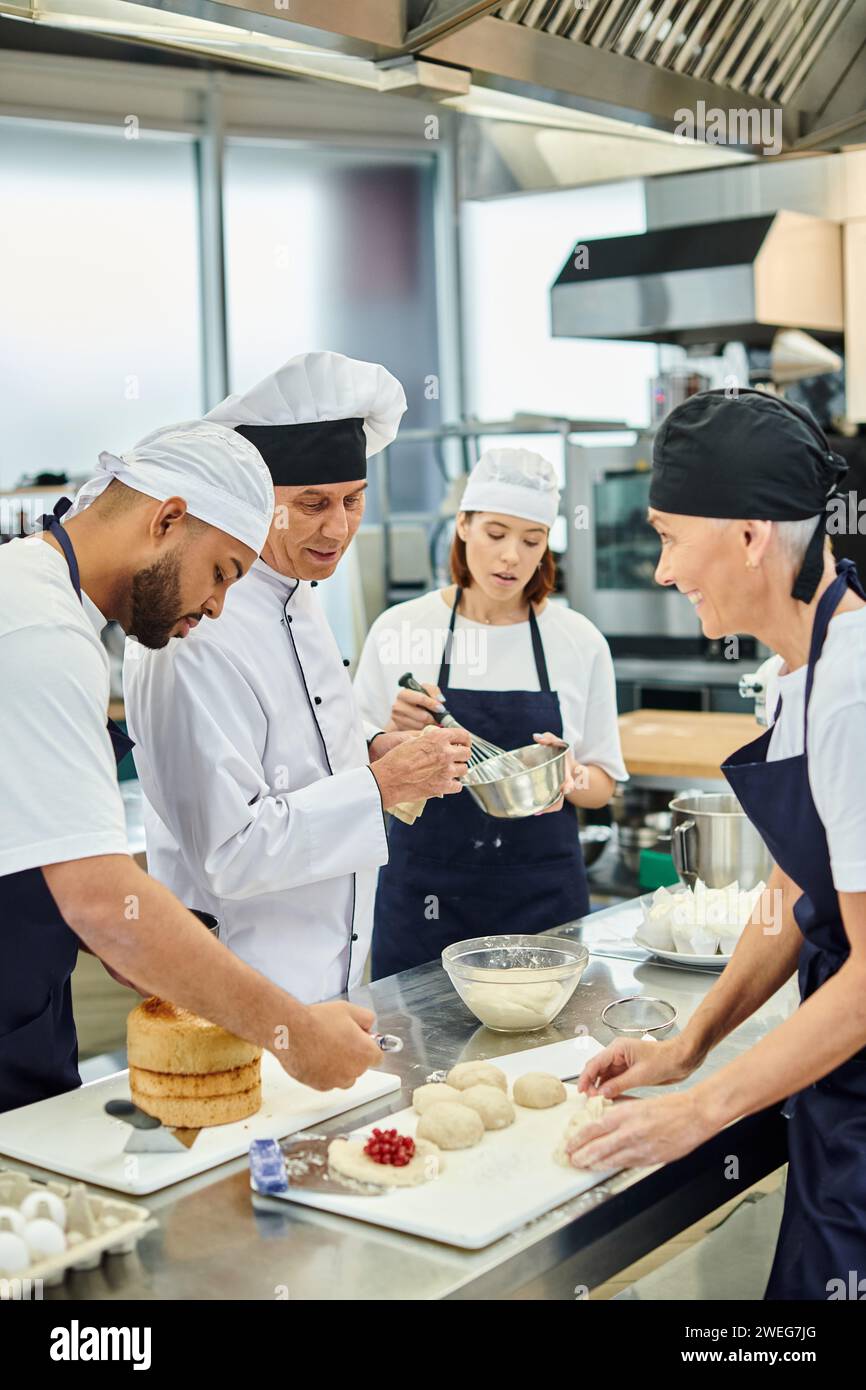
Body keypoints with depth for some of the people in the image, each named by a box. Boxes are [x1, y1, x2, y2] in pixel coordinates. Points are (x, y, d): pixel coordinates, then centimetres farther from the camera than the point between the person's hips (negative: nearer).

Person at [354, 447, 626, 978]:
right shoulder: (398, 629, -3)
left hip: (543, 894, 1)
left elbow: (602, 785, 7)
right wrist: (397, 735, -17)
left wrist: (568, 776, -15)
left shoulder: (580, 640, 0)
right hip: (426, 895, -1)